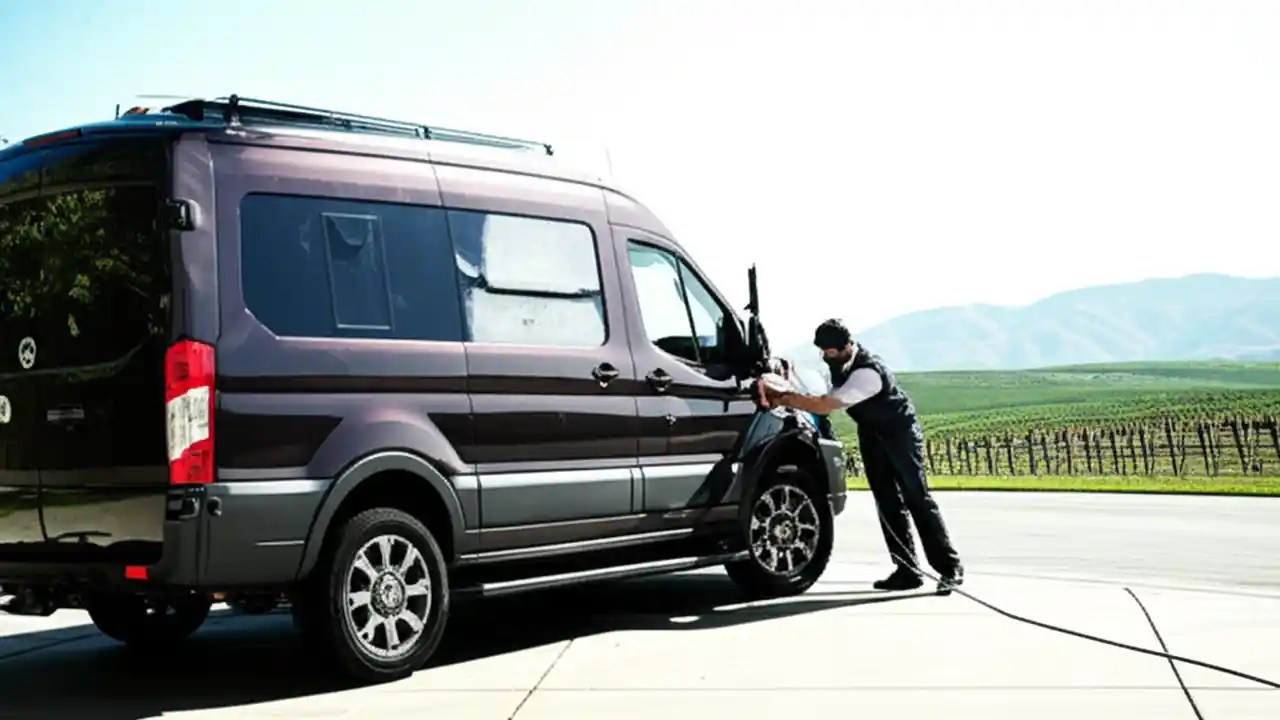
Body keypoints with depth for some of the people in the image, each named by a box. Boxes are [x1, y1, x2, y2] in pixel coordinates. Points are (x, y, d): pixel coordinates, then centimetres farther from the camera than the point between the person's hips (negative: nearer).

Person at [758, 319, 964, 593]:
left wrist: (785, 399, -35)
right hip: (871, 433, 8)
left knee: (917, 498, -9)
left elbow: (826, 406, -39)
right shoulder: (838, 361, -8)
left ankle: (950, 568, -5)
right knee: (888, 503, 5)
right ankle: (907, 570, 8)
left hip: (900, 432, -8)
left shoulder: (867, 372, -35)